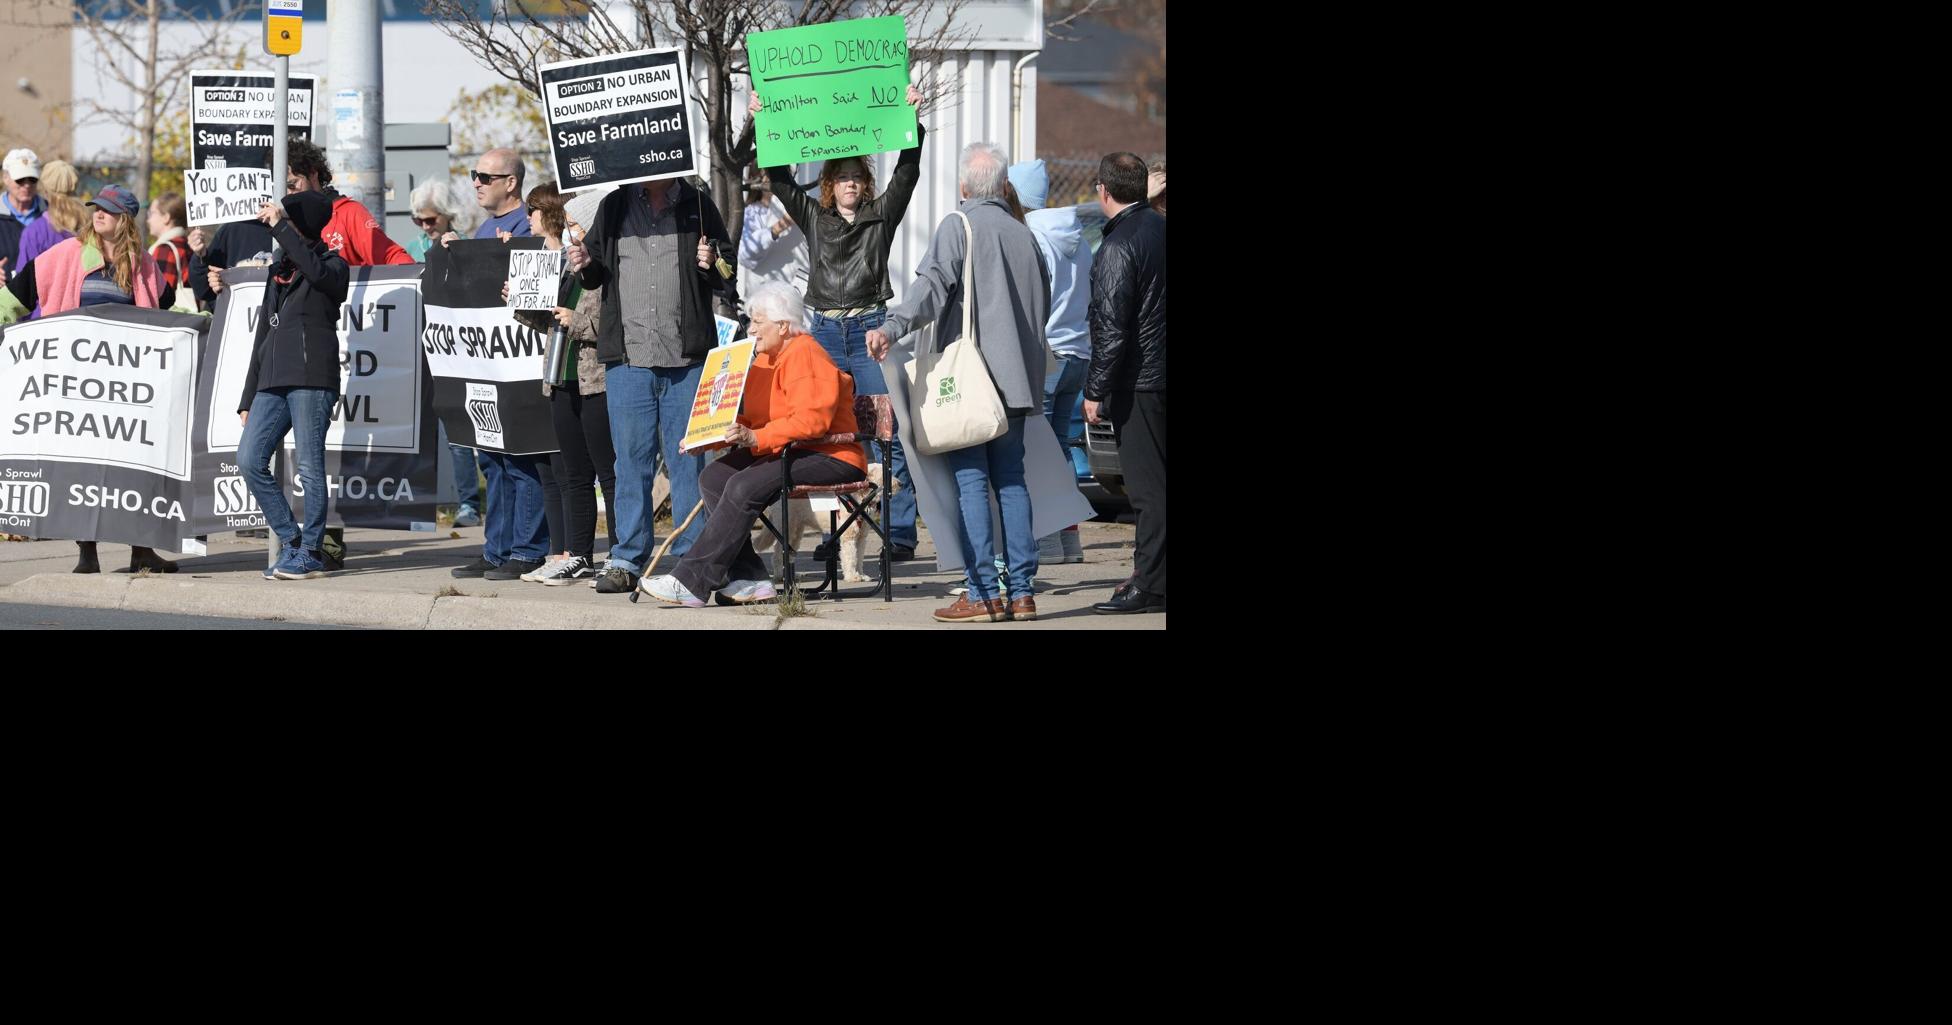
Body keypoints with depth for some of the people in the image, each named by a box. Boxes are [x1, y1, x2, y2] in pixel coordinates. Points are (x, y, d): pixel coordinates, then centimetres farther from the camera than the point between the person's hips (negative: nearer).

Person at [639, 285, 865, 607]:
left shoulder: (805, 355, -14)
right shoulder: (765, 357, 18)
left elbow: (811, 420, -26)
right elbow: (752, 420, 22)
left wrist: (756, 438, -33)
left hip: (827, 456, -10)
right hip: (784, 453, 10)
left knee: (745, 486, -30)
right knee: (713, 476, -11)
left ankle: (691, 583, -29)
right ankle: (748, 578, -16)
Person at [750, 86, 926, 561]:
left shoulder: (881, 216, 9)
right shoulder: (812, 217, 14)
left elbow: (906, 173, -1)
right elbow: (780, 178, 8)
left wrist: (911, 123, -12)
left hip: (871, 330, -2)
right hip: (824, 330, 3)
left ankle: (900, 533, -8)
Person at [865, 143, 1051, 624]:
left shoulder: (958, 226, -5)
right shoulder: (1024, 235, 15)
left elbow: (934, 283, -20)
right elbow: (1043, 307, 22)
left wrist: (892, 328, -29)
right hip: (1017, 376, 6)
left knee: (970, 480, -5)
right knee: (1011, 479, 10)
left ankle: (983, 594, -9)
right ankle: (1021, 592, 8)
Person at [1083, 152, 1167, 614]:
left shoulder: (1119, 247, -16)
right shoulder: (1160, 229, 11)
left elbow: (1112, 329, -19)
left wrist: (1095, 391, -13)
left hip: (1138, 381, -8)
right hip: (1160, 376, 8)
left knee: (1148, 488, -7)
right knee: (1154, 484, 14)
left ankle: (1149, 586, -5)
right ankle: (1152, 578, 19)